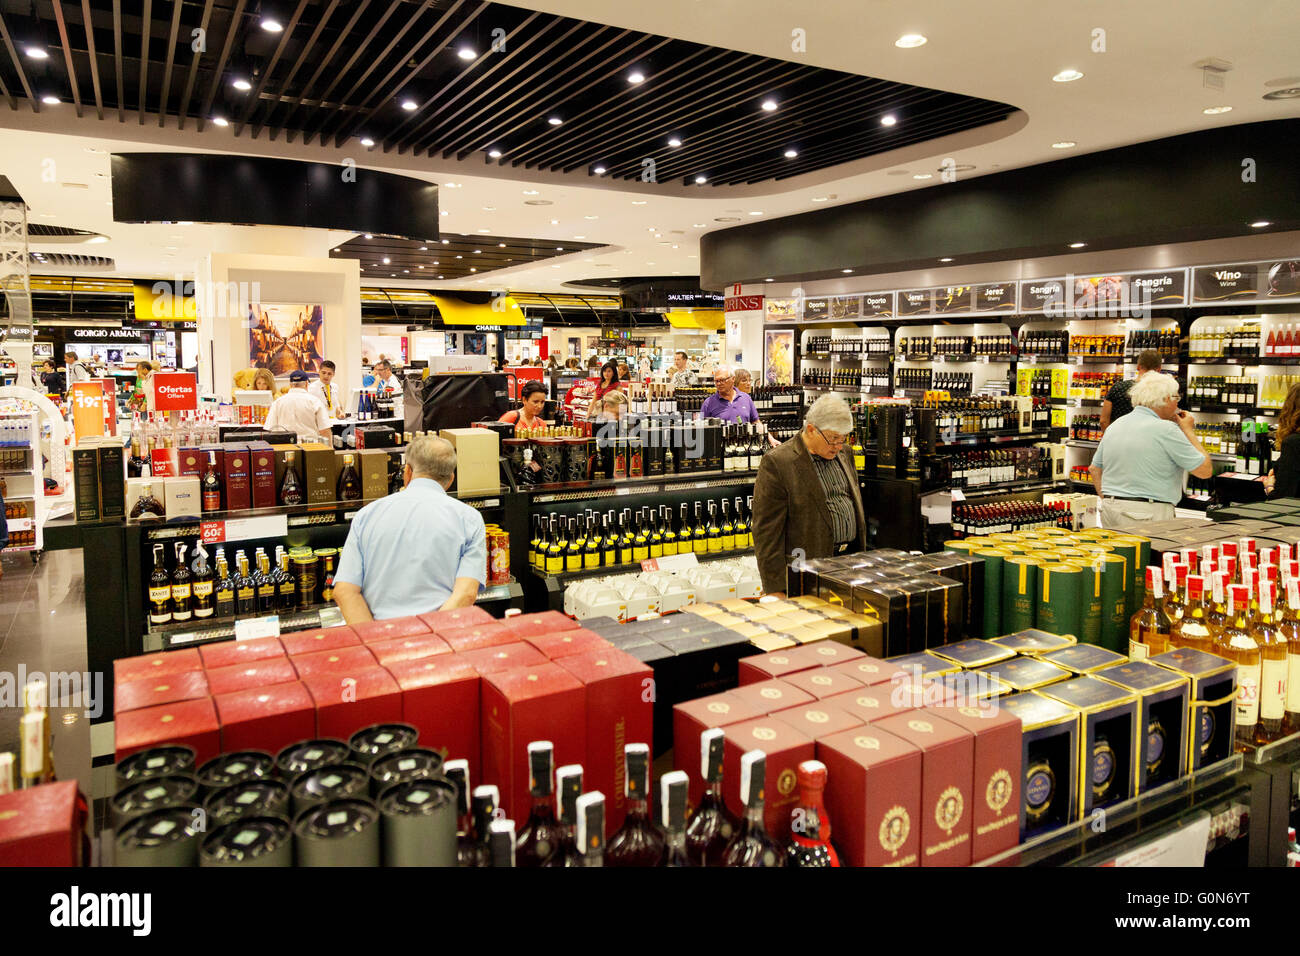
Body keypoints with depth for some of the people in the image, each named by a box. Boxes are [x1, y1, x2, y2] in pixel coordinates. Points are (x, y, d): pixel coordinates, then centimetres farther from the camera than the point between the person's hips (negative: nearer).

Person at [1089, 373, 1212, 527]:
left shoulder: (1114, 426, 10)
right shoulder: (1166, 429, -11)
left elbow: (1094, 469, 18)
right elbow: (1205, 470, -5)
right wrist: (1188, 430, 5)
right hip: (1149, 516, -7)